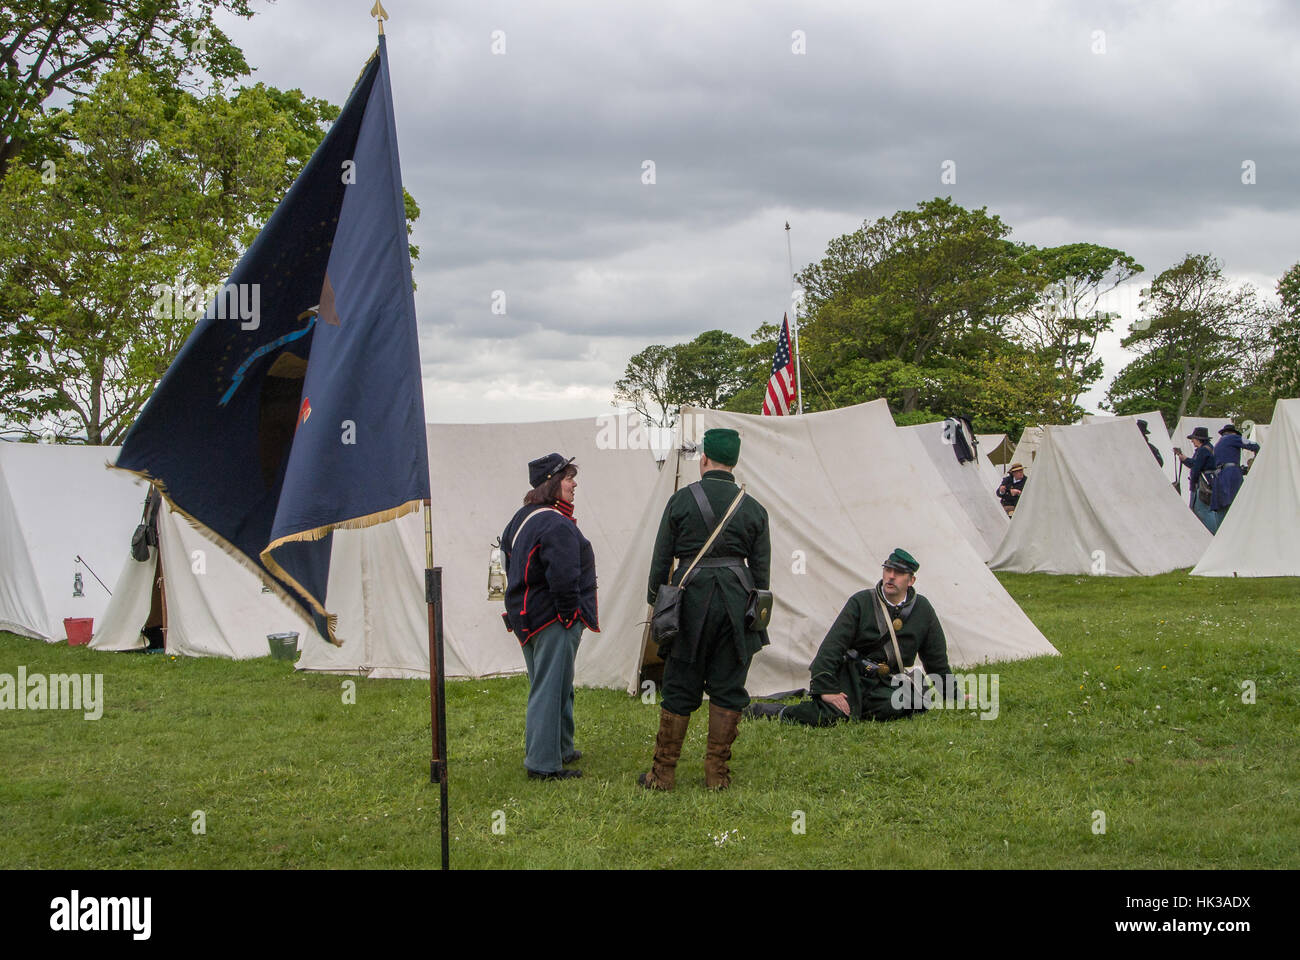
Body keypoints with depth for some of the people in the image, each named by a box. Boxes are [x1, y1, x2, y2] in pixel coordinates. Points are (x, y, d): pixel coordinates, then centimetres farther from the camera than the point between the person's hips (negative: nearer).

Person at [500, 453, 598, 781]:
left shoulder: (522, 517, 11)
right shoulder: (557, 525, -21)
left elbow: (507, 552, 18)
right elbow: (563, 577, -27)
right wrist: (569, 613, -15)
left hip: (525, 615, 10)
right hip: (553, 621, -10)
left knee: (552, 687, 21)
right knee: (549, 689, -4)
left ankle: (560, 749, 33)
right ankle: (543, 763, -1)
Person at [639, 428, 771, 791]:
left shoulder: (681, 500, 1)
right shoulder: (753, 508, 6)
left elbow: (661, 557, 2)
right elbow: (762, 569, 8)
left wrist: (655, 602, 12)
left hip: (691, 597, -1)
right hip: (736, 601, 1)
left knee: (679, 689, 6)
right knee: (727, 689, 7)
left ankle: (663, 773, 10)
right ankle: (717, 773, 9)